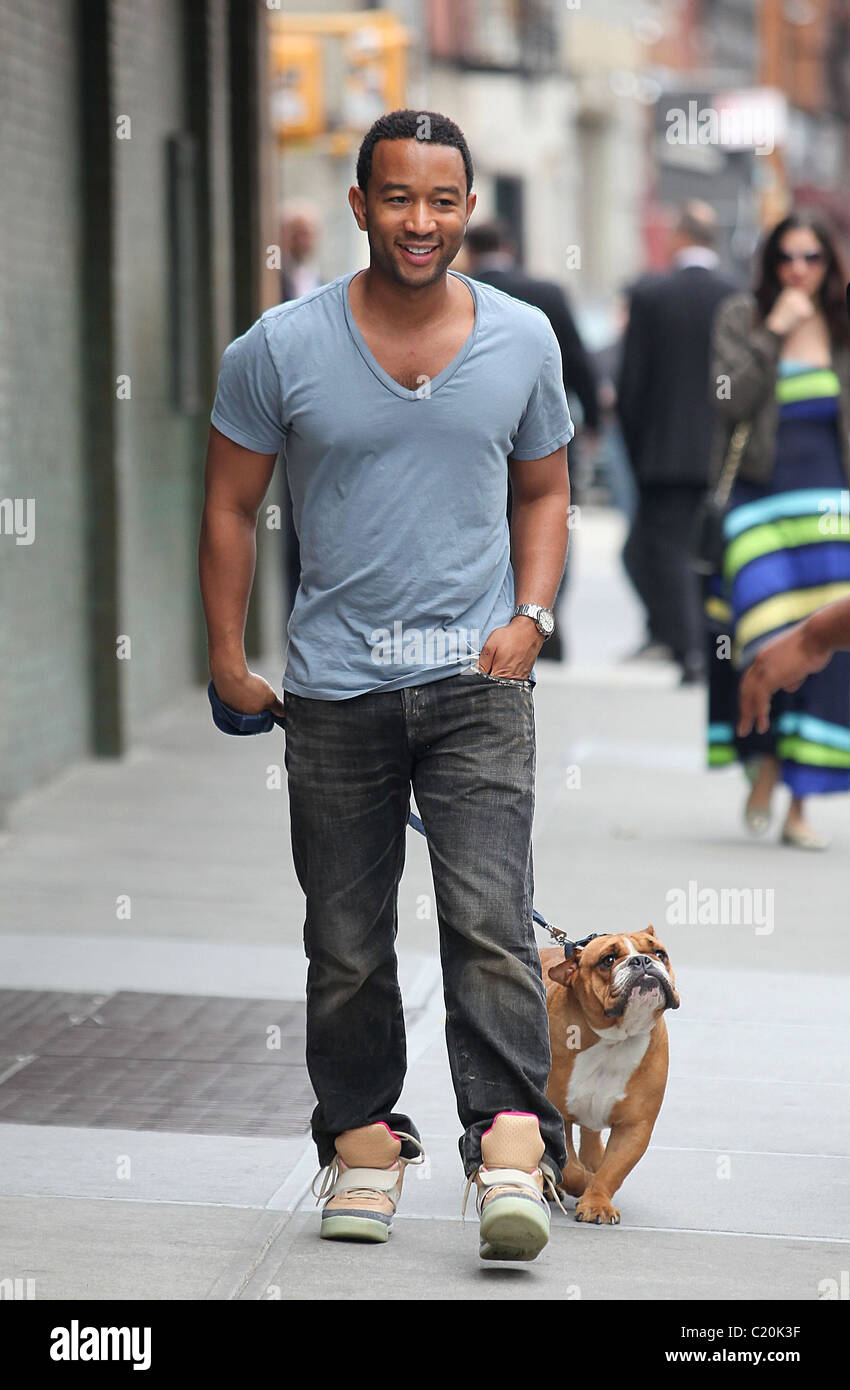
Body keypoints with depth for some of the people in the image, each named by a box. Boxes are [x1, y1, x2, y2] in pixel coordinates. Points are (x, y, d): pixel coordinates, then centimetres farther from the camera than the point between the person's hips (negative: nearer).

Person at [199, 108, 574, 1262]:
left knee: (490, 922, -15)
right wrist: (227, 657, 4)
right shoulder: (282, 347, -4)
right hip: (335, 688, 1)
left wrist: (530, 616, 0)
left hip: (476, 679, 0)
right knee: (347, 943, 8)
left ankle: (512, 1146, -19)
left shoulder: (522, 340, 2)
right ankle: (362, 1137, 22)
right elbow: (231, 503, 6)